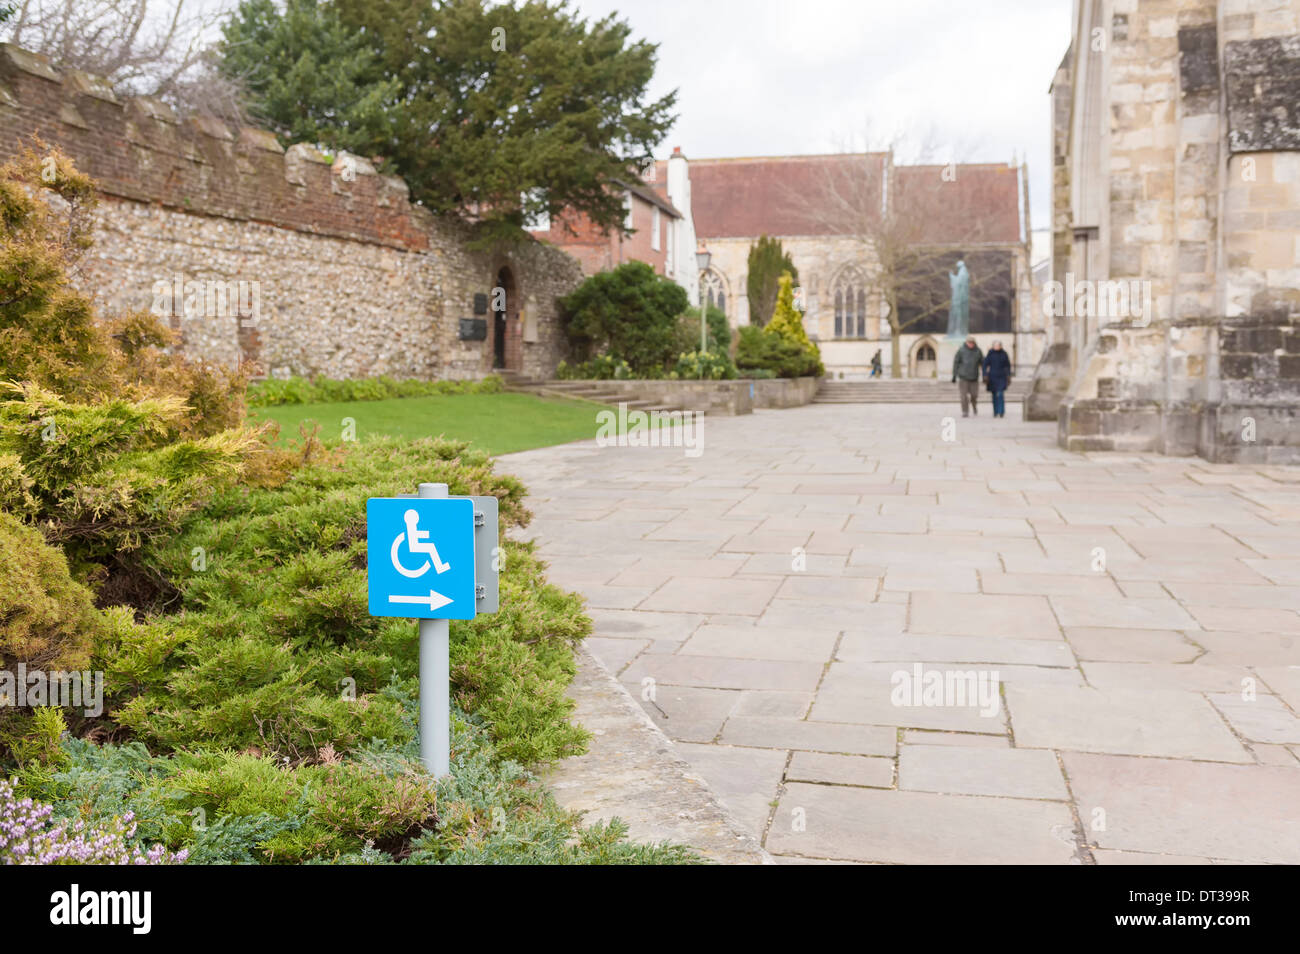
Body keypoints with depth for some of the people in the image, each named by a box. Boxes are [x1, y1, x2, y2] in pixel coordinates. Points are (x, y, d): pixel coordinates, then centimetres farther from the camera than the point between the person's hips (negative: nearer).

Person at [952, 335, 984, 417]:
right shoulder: (961, 350, -4)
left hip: (974, 377, 2)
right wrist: (954, 375, -2)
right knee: (964, 395, -6)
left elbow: (982, 363, 9)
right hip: (963, 376, -2)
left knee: (974, 395, 4)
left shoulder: (978, 351, 2)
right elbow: (956, 362, 0)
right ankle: (965, 412, 2)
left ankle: (973, 405, 36)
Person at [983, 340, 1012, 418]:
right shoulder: (990, 354, -1)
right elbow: (985, 365, 1)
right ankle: (995, 412, 17)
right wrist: (985, 376, -6)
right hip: (992, 377, 1)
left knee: (1001, 394, -13)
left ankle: (1001, 412, -13)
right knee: (994, 395, 7)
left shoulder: (1003, 354, 1)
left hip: (1002, 377, -1)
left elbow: (1008, 365, 9)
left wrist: (1009, 376, 8)